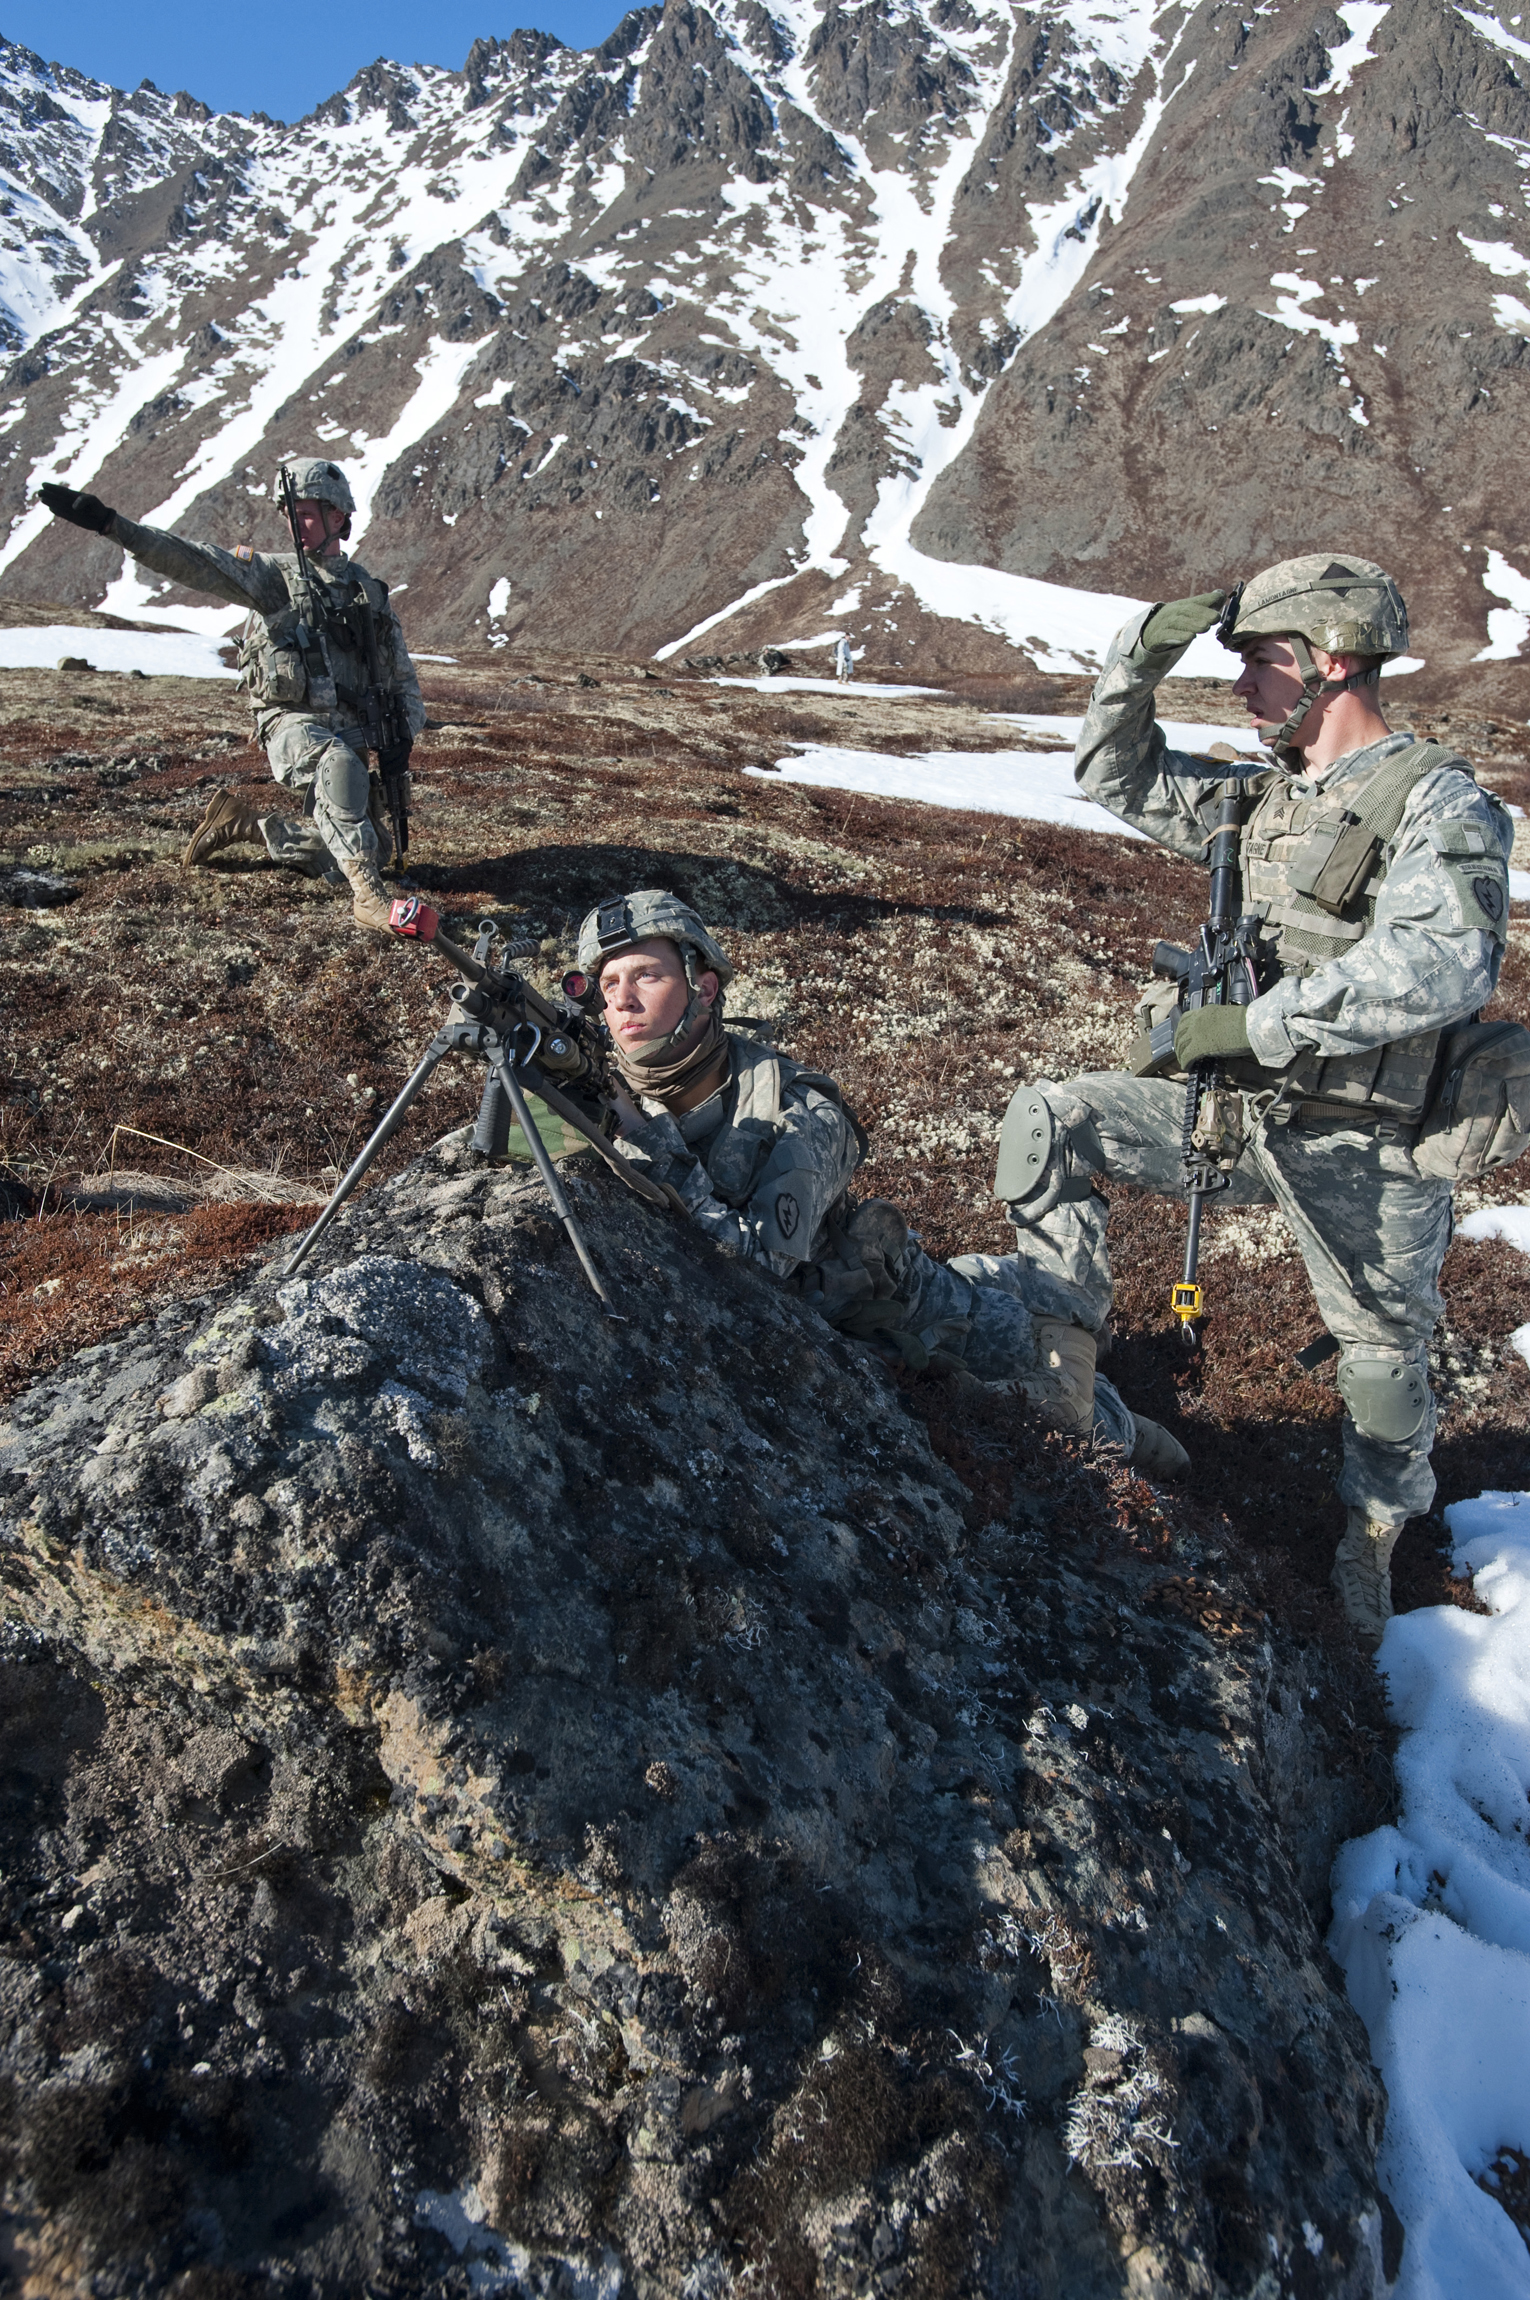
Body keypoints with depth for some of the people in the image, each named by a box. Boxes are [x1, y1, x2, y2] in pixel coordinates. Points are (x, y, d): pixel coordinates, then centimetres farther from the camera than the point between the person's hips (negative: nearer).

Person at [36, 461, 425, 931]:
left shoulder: (370, 593, 12)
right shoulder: (275, 574, 3)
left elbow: (404, 682, 14)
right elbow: (193, 563, -11)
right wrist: (109, 523, -23)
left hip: (351, 732, 5)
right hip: (293, 724, -5)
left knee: (367, 852, 5)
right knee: (340, 763, -40)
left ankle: (250, 822, 22)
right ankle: (367, 896, -35)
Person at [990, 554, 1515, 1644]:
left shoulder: (1441, 801, -13)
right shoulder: (1263, 797, 9)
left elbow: (1444, 963, -30)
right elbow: (1119, 776, 18)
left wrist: (1254, 1021, -28)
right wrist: (1140, 657, 1)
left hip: (1366, 1154, -6)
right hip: (1245, 1108, 6)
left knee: (1384, 1363, 11)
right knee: (1046, 1120, -6)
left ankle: (1370, 1549, 39)